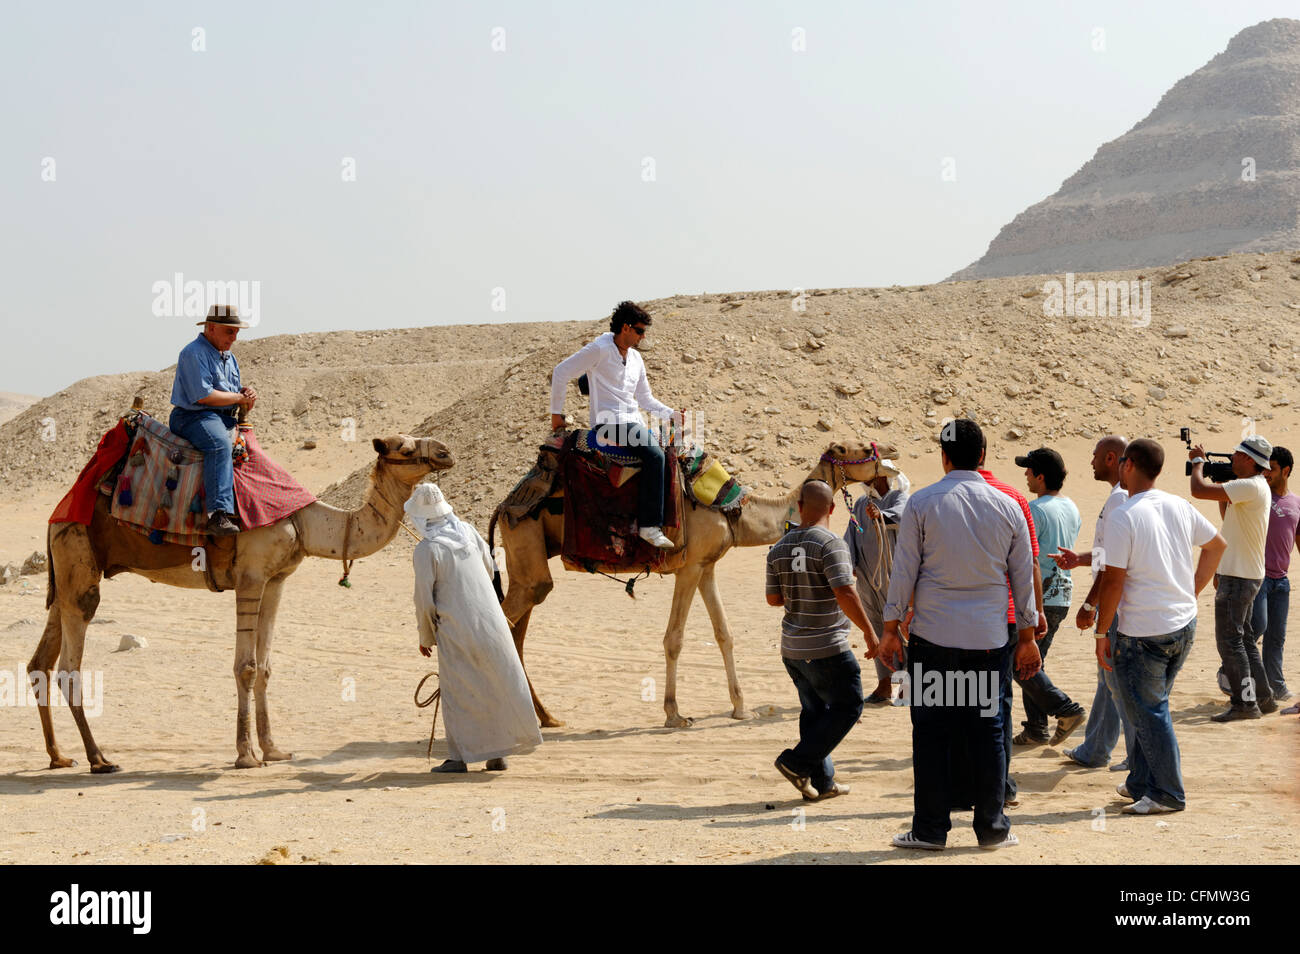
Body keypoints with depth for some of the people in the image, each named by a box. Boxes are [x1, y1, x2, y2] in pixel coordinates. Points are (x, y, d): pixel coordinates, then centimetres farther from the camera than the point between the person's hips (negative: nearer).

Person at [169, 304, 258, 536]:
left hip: (225, 420, 10)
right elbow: (203, 395, -18)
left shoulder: (230, 358, 22)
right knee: (220, 444, -36)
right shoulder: (194, 353, -7)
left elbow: (238, 401, 25)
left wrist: (247, 394, -1)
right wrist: (240, 398, -6)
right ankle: (219, 514, -48)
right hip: (193, 417, -10)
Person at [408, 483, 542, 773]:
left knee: (457, 692, 5)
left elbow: (424, 599, -9)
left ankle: (460, 756, 7)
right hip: (491, 621, 5)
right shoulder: (468, 531, 5)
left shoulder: (427, 549, -12)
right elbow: (489, 568, 18)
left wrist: (425, 636, 5)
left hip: (457, 630, -5)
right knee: (497, 688, 12)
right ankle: (498, 754, 18)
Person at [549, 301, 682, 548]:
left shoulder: (635, 358, 17)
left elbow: (645, 398, 24)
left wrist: (672, 415, 9)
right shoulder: (600, 350, -7)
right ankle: (650, 526, -31)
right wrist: (556, 413, -3)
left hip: (633, 423, 9)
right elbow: (560, 373, -6)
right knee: (654, 455, -28)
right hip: (608, 422, -9)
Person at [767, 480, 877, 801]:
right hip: (826, 647, -7)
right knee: (847, 706, 5)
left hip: (792, 648, 7)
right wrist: (869, 631, -13)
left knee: (814, 710, 16)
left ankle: (821, 781, 17)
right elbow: (845, 595, -21)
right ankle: (797, 762, -2)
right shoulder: (830, 545, -15)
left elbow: (773, 598, 10)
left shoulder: (779, 548, 5)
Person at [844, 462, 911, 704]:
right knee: (876, 628, 9)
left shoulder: (899, 497, -6)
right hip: (866, 575, 6)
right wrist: (848, 561, -12)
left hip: (892, 574, -6)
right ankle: (884, 685, 15)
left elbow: (900, 514, -29)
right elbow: (851, 534, 6)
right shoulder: (860, 503, 13)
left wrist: (881, 516, -51)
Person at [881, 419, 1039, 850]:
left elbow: (904, 570, -2)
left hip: (933, 636, -2)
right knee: (987, 729, 7)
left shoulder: (922, 503, -4)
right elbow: (1023, 576, 9)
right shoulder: (1007, 506, 3)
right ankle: (991, 827, 11)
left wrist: (891, 628, 6)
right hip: (988, 637, 2)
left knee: (933, 731, 4)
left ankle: (931, 828, 7)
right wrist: (1027, 636, 17)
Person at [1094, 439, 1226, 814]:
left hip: (1143, 632, -7)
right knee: (1150, 708, 19)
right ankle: (1140, 783, 27)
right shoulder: (1179, 507, 4)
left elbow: (1113, 581, -16)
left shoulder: (1122, 517, -16)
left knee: (1148, 712, 4)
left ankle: (1168, 794, 7)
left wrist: (1101, 633, -8)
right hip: (1185, 625, 7)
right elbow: (1218, 546, 17)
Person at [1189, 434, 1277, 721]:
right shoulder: (1255, 487, 14)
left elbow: (1199, 490, -26)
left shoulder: (1251, 486, -20)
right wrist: (1221, 484, 16)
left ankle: (1245, 703, -5)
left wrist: (1197, 461, -7)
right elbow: (1229, 519, 27)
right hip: (1244, 575, 10)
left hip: (1238, 578, -10)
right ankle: (1263, 699, 21)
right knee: (1243, 638, 16)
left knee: (1229, 640, -7)